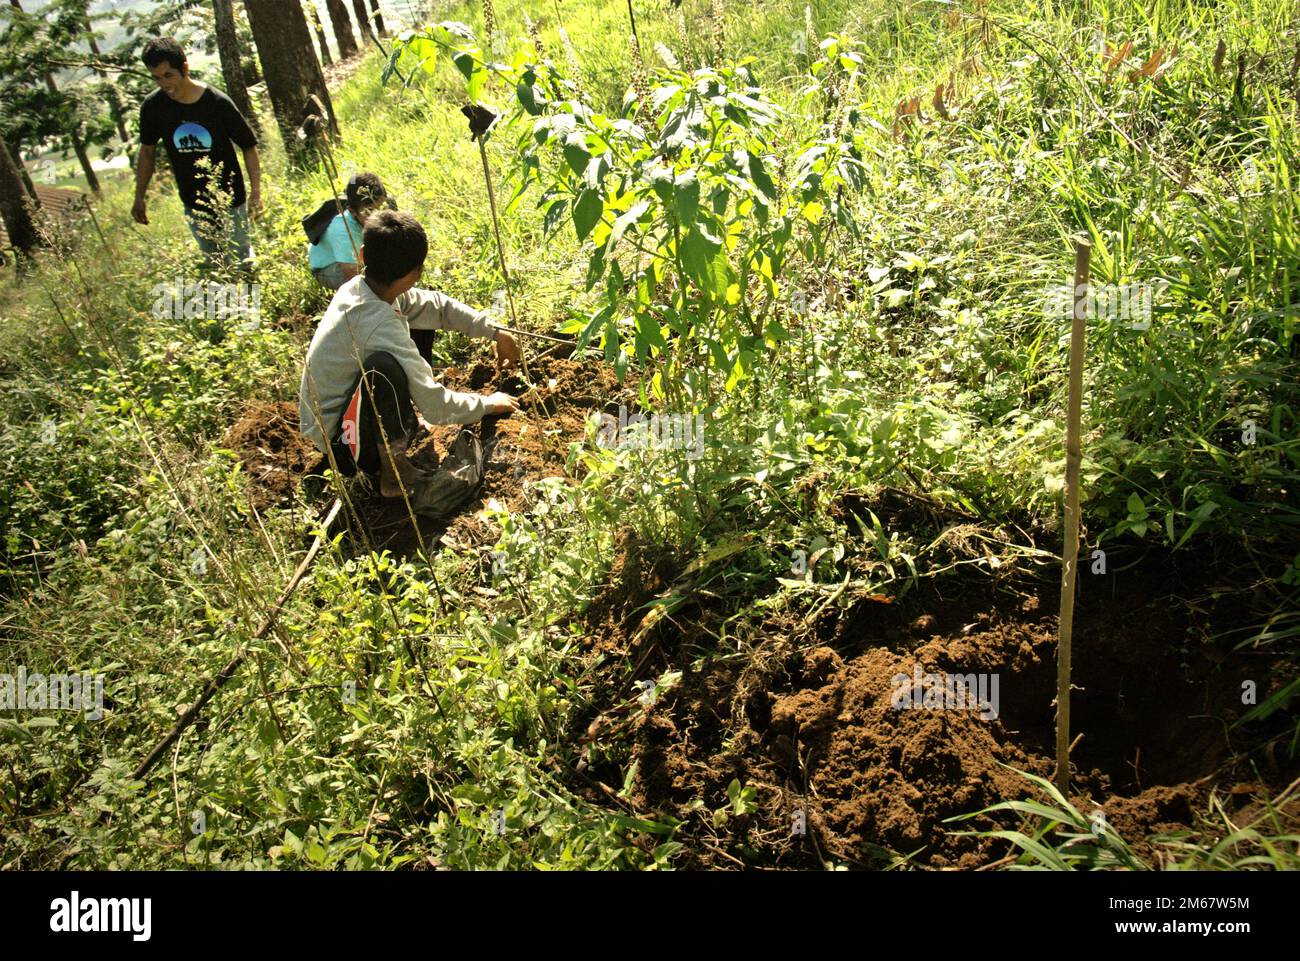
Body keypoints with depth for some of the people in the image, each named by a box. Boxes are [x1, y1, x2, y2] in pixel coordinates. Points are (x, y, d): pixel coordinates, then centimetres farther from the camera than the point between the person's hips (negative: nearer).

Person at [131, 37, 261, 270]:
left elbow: (249, 146, -9)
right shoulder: (153, 106, -10)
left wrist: (256, 191, -18)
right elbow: (147, 151, 6)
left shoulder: (217, 102, -18)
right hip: (193, 205, 3)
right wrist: (139, 198, 9)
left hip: (230, 199, -3)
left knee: (241, 260, 6)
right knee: (214, 263, 12)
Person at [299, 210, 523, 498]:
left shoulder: (358, 287, -9)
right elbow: (435, 406, -25)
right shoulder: (380, 327, -32)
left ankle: (408, 419, 14)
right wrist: (489, 404, -8)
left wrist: (495, 332, 3)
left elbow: (436, 305, 5)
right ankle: (394, 471, -20)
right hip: (340, 442, -9)